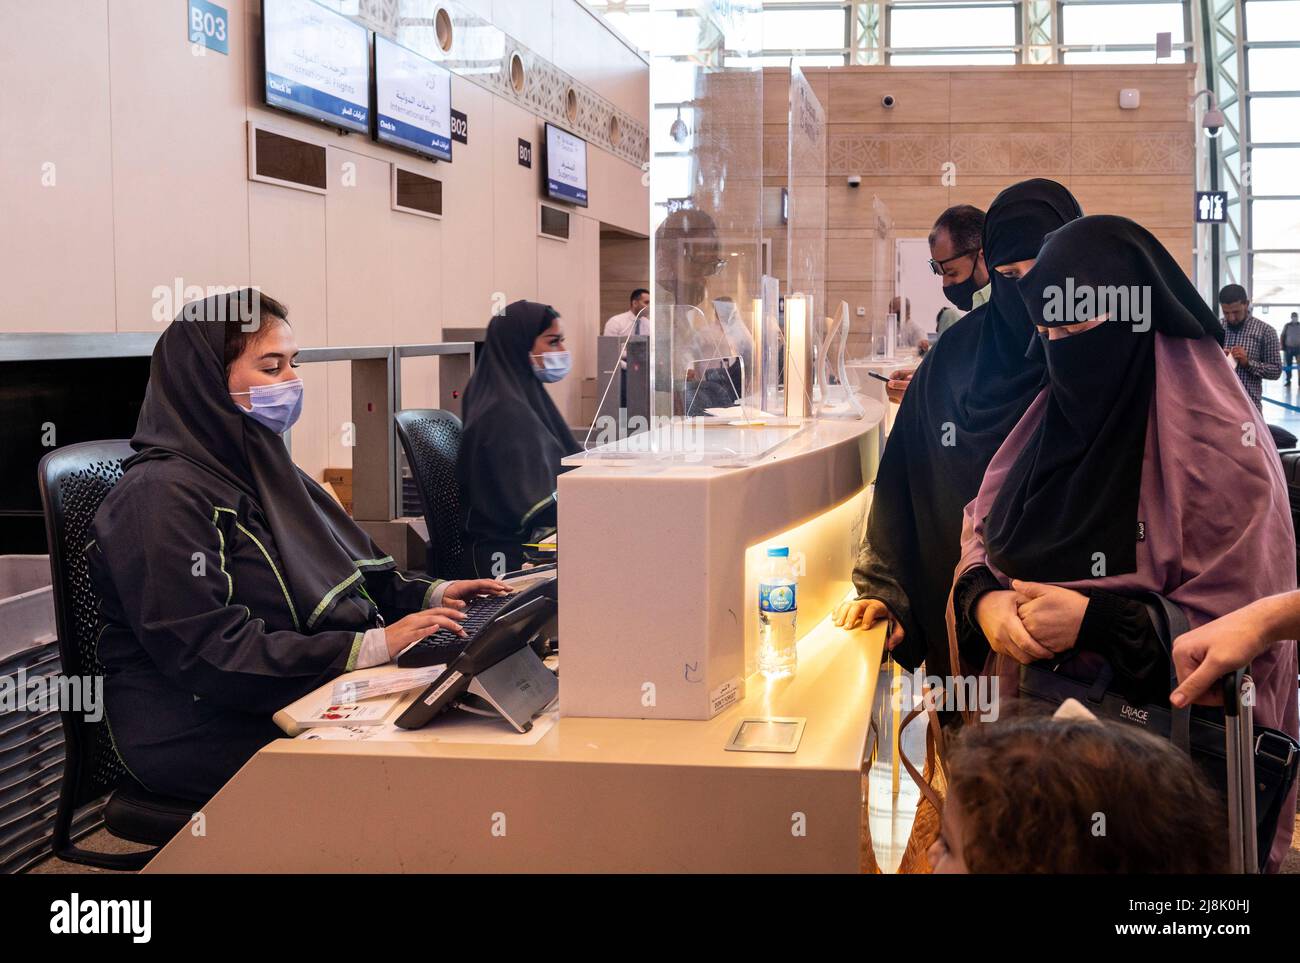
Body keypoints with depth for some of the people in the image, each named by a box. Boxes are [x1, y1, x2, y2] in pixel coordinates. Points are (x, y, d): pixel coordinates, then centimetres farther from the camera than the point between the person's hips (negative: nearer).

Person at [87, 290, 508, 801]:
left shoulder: (262, 468, 15)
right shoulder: (163, 496, -15)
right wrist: (370, 646, -25)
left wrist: (430, 595, 4)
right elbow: (212, 652, -23)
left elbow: (336, 574, 23)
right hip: (207, 733, -9)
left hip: (308, 696, 9)